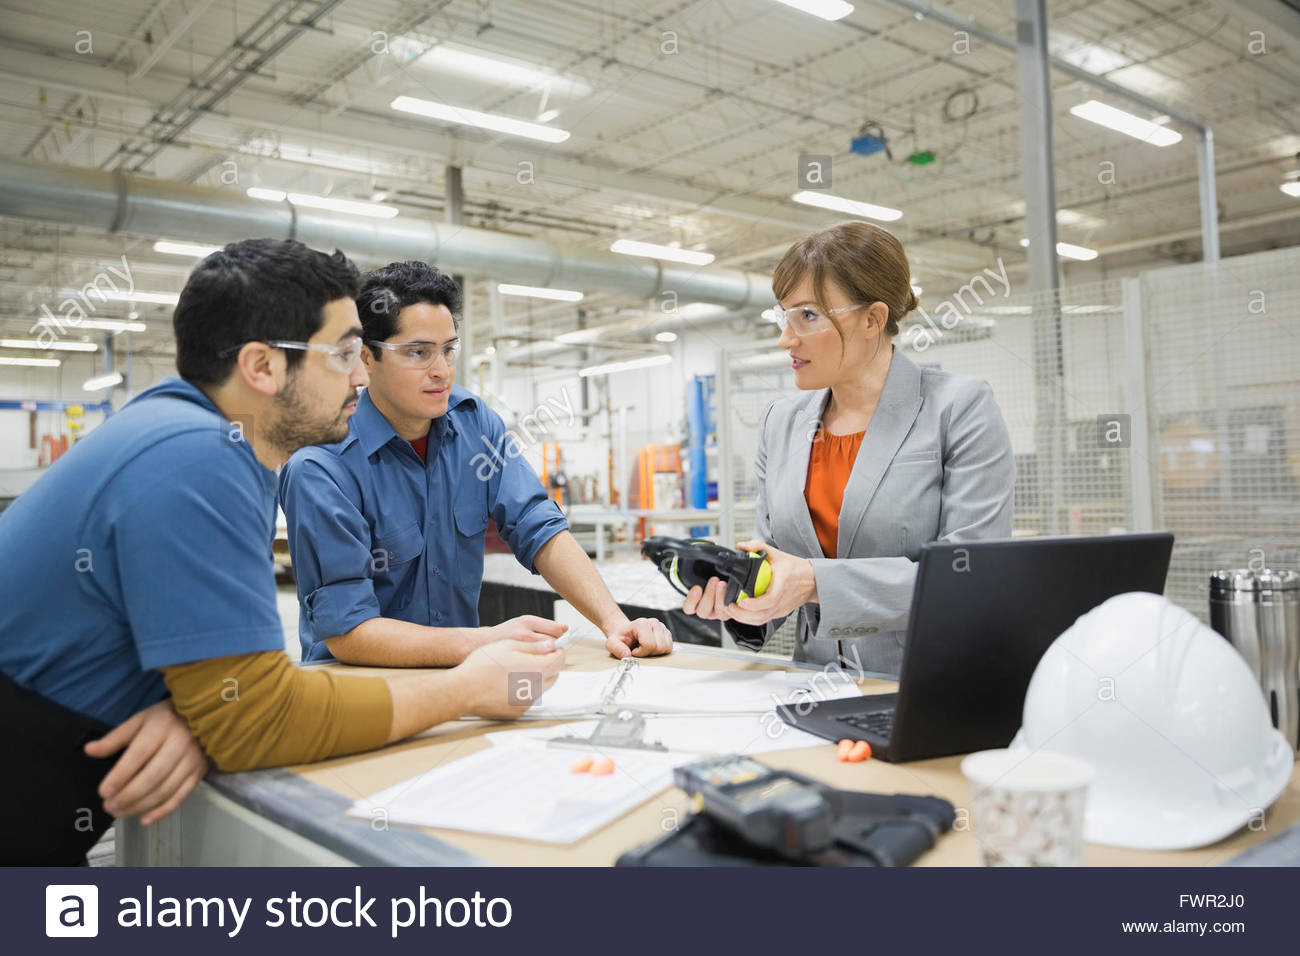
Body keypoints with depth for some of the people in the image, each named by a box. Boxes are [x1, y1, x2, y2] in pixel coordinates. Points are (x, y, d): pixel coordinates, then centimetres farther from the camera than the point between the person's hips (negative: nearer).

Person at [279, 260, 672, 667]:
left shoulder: (474, 420, 1)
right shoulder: (321, 468, -17)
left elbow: (539, 529, -2)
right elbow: (346, 631, -21)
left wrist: (614, 621, -17)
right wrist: (484, 642, -34)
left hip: (460, 675, 4)